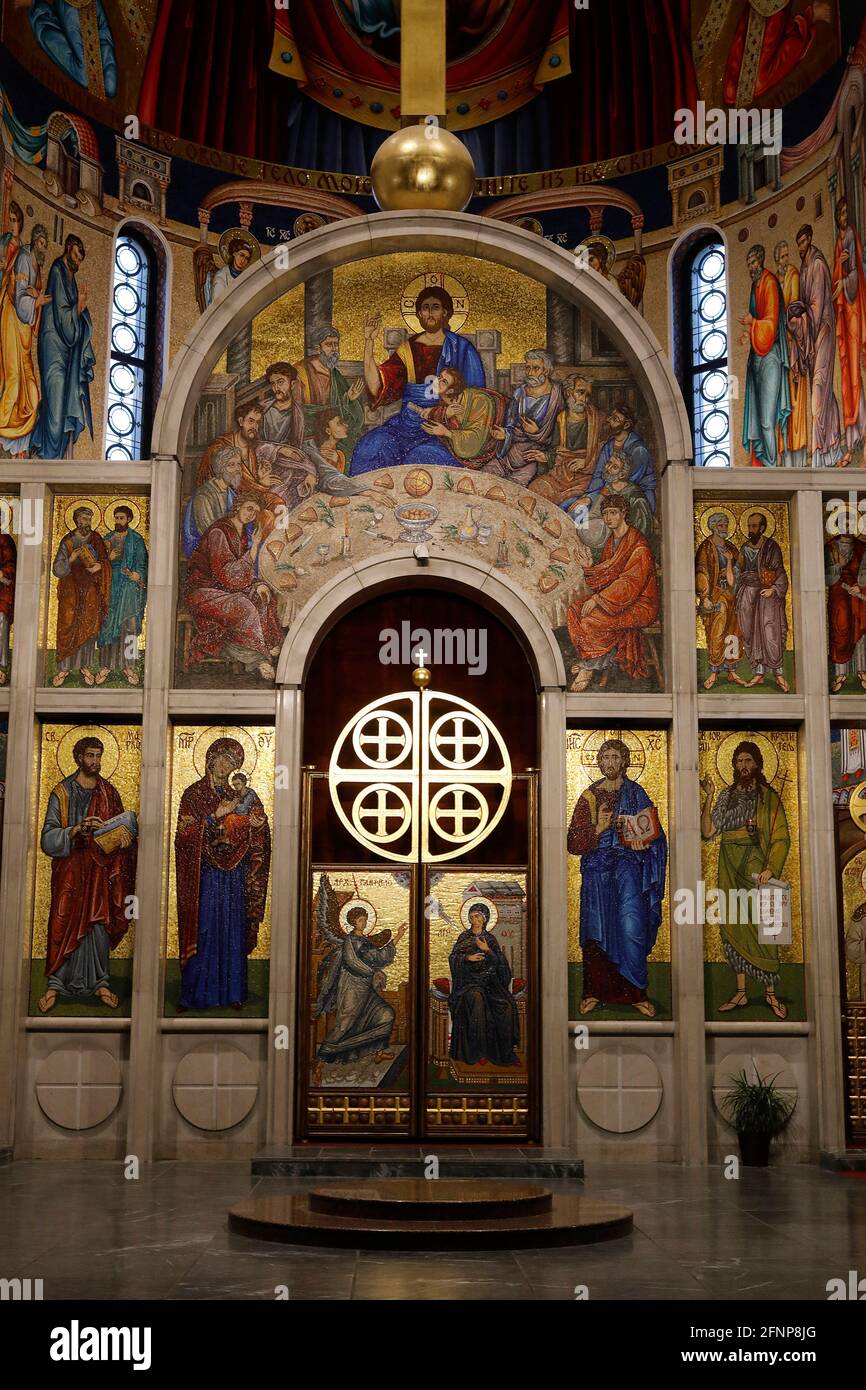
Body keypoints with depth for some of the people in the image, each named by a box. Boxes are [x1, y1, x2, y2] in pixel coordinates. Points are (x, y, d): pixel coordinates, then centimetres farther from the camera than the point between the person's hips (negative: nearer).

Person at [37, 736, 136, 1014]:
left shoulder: (109, 792, 10)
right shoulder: (62, 792, 0)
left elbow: (123, 823, 13)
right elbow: (49, 837, -7)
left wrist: (124, 833, -10)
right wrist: (78, 829, -23)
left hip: (101, 867, 2)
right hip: (70, 867, -2)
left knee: (98, 923, 0)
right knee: (65, 923, -5)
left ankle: (98, 982, 8)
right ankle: (56, 984, 2)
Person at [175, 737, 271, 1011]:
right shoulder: (193, 795, 1)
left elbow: (254, 840, 12)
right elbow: (185, 834, -10)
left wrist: (257, 824, -10)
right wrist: (215, 816, -18)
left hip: (234, 875, 4)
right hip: (204, 874, -4)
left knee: (233, 932, 4)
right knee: (202, 932, -5)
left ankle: (232, 993, 10)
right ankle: (194, 994, 1)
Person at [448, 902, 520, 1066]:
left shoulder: (490, 938, 14)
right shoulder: (464, 937, 11)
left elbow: (500, 962, 5)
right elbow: (453, 958, 4)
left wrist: (487, 951, -11)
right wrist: (467, 958, -13)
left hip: (489, 981, 2)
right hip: (469, 980, -2)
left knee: (506, 1005, -25)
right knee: (477, 999, -36)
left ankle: (507, 1052, -18)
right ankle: (479, 1052, -32)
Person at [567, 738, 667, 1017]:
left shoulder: (636, 794, 8)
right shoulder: (589, 797, 8)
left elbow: (654, 834, 9)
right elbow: (574, 844, 1)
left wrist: (642, 842, -13)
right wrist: (598, 828, -15)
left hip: (628, 866, -1)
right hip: (597, 870, 1)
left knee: (631, 927, -11)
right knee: (597, 930, 0)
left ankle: (637, 993, -3)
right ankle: (595, 991, 11)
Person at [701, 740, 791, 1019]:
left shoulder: (768, 796, 1)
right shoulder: (726, 795, 11)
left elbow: (781, 838, -5)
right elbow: (708, 831, 1)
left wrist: (770, 869, -17)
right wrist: (709, 796, -7)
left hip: (755, 869, -4)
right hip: (730, 869, 4)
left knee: (761, 928, -8)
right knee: (733, 928, 5)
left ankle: (771, 993, -1)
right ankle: (741, 992, 11)